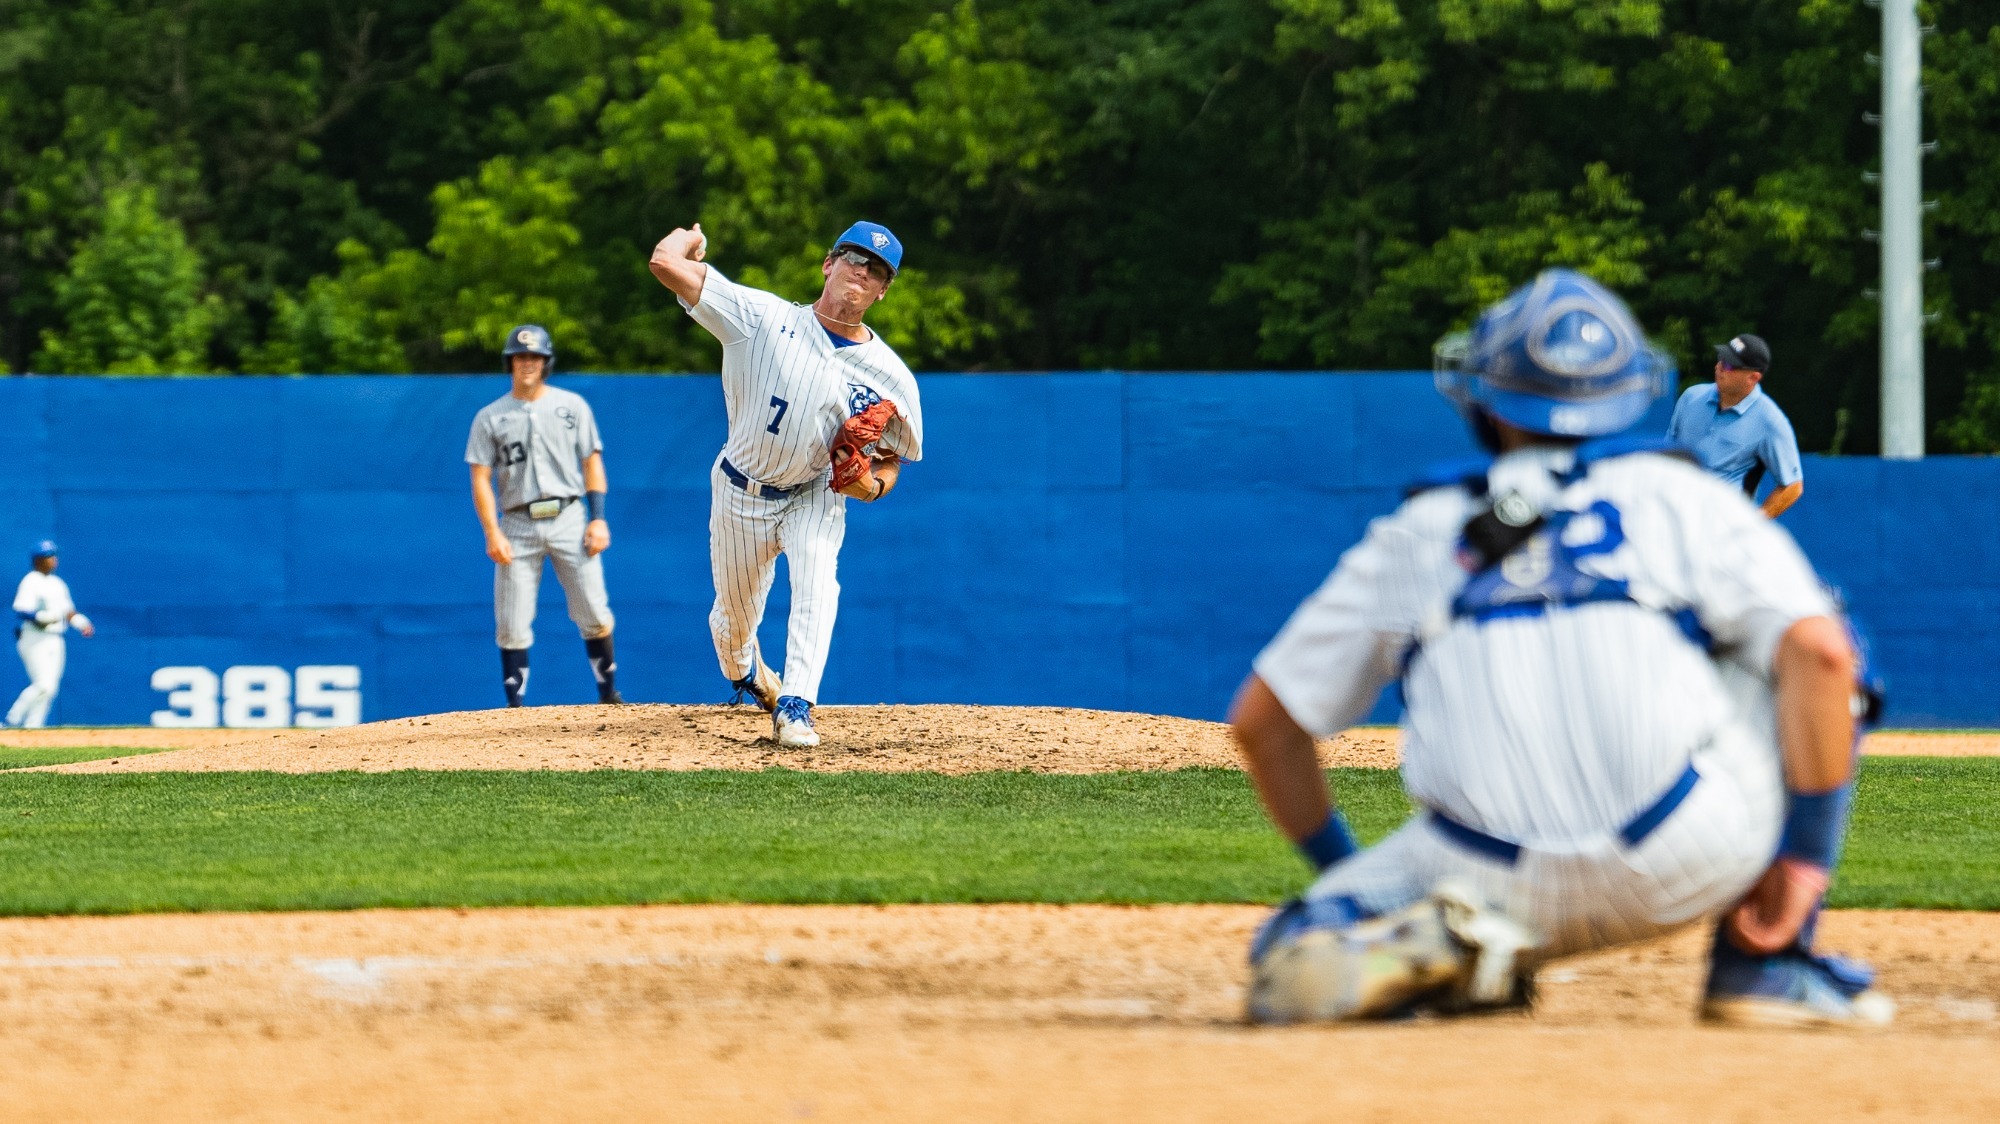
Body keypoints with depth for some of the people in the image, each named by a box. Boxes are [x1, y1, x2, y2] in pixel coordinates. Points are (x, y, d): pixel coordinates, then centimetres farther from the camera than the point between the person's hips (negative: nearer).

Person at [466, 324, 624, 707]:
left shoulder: (572, 405, 9)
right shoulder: (490, 417, 7)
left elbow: (592, 462, 9)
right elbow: (481, 479, 3)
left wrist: (598, 518, -2)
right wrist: (492, 534, -10)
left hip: (568, 518, 0)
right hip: (518, 523, 0)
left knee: (593, 615, -3)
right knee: (512, 625, -4)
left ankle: (609, 694, 9)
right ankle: (514, 706, 1)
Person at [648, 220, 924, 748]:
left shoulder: (892, 380, -11)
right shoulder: (764, 317, -17)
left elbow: (890, 463, -1)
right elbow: (666, 262, -22)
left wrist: (869, 483, -24)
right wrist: (690, 237, 0)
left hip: (816, 497, 0)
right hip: (740, 494, 0)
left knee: (817, 582, -29)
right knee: (734, 613, 13)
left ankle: (795, 709, -31)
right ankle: (744, 672, 48)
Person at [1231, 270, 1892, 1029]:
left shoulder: (1415, 532, 20)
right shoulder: (1686, 496, 14)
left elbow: (1263, 719, 21)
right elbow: (1818, 652, -2)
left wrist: (1352, 880, 31)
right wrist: (1806, 853, 1)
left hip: (1490, 879, 2)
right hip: (1691, 864, -1)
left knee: (1298, 960, 26)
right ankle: (1767, 963, 14)